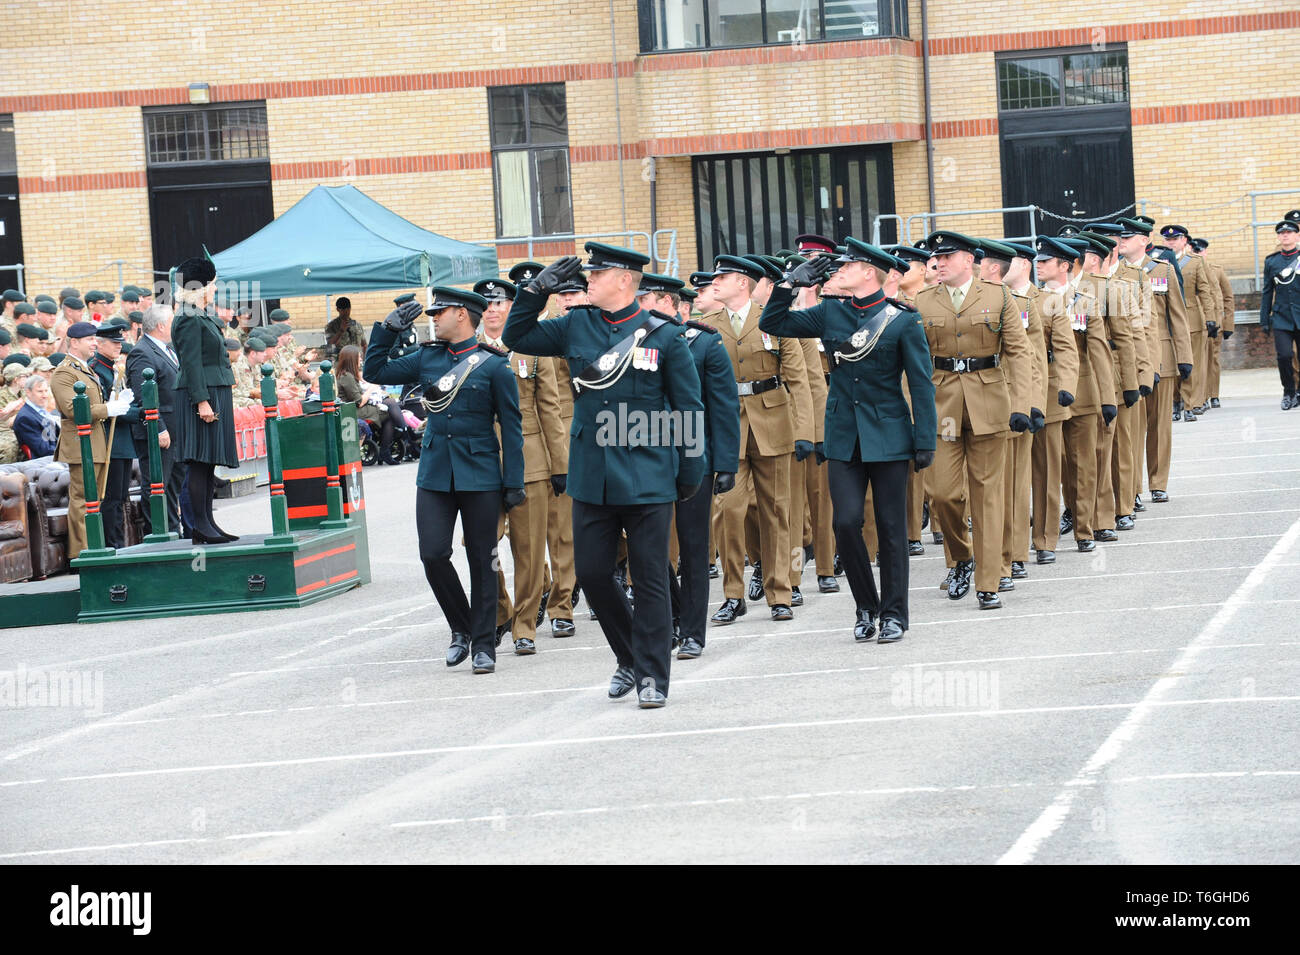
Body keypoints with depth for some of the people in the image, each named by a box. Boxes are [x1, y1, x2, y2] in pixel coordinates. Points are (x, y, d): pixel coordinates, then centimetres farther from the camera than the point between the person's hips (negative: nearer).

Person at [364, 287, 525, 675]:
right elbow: (375, 372, 14)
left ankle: (483, 643, 10)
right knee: (433, 554, -5)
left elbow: (511, 426, -2)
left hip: (480, 475, -4)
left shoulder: (493, 365, -4)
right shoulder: (427, 358, 9)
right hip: (434, 474, 4)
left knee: (481, 560, 2)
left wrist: (514, 483, -5)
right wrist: (388, 329, 3)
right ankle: (461, 628, 15)